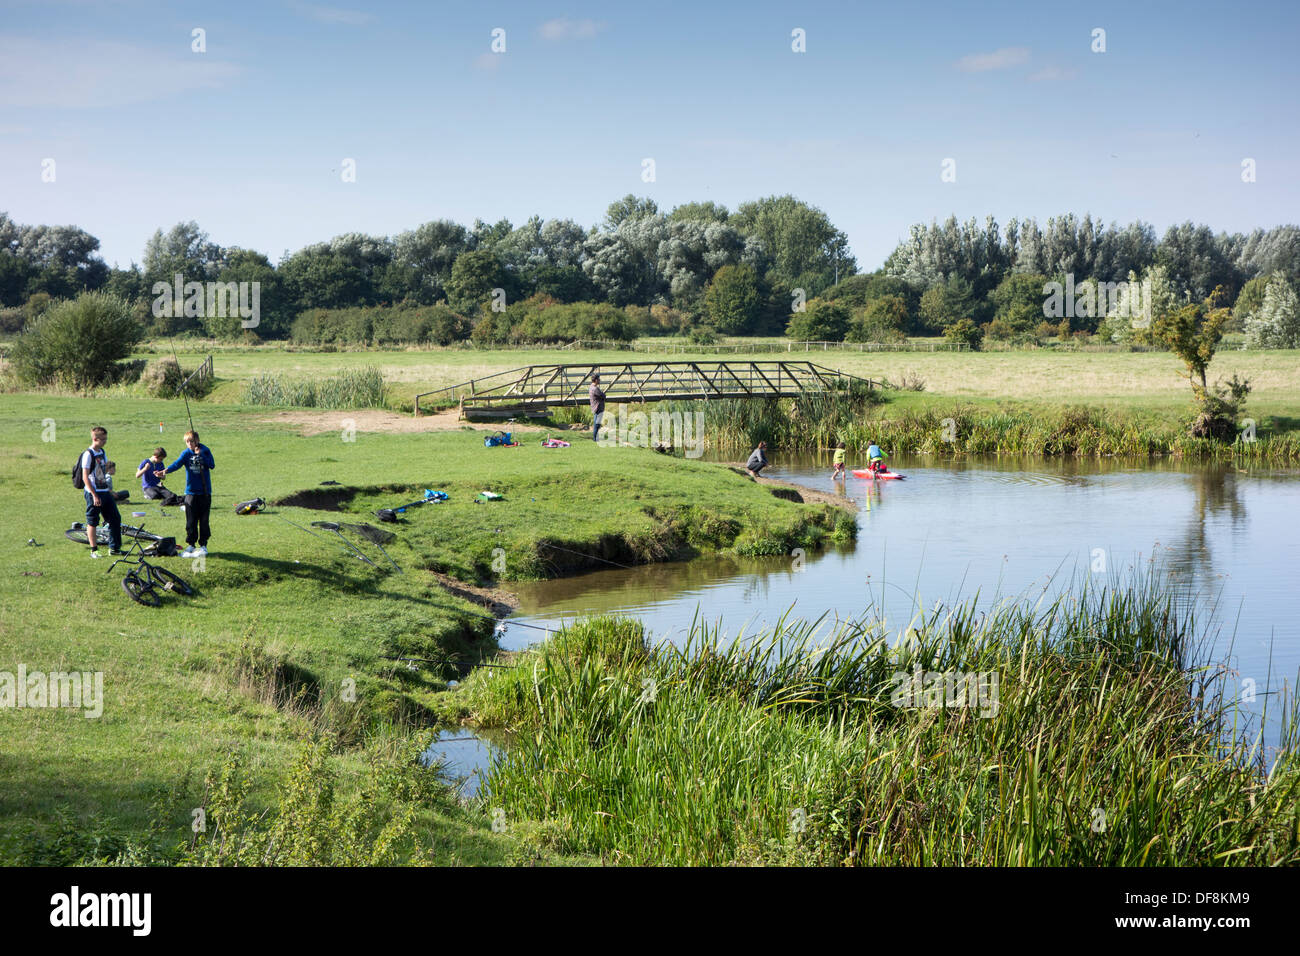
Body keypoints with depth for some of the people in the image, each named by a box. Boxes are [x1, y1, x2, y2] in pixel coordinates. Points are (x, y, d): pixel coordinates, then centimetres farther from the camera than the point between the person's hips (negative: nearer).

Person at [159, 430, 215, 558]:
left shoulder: (205, 451, 0)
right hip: (191, 492, 1)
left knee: (204, 520, 2)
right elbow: (177, 463, -18)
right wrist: (165, 471, -36)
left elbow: (212, 465, -11)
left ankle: (203, 545, 10)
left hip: (205, 491, -1)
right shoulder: (186, 453, -2)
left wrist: (201, 456, -22)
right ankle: (191, 546, 12)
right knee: (191, 521, 2)